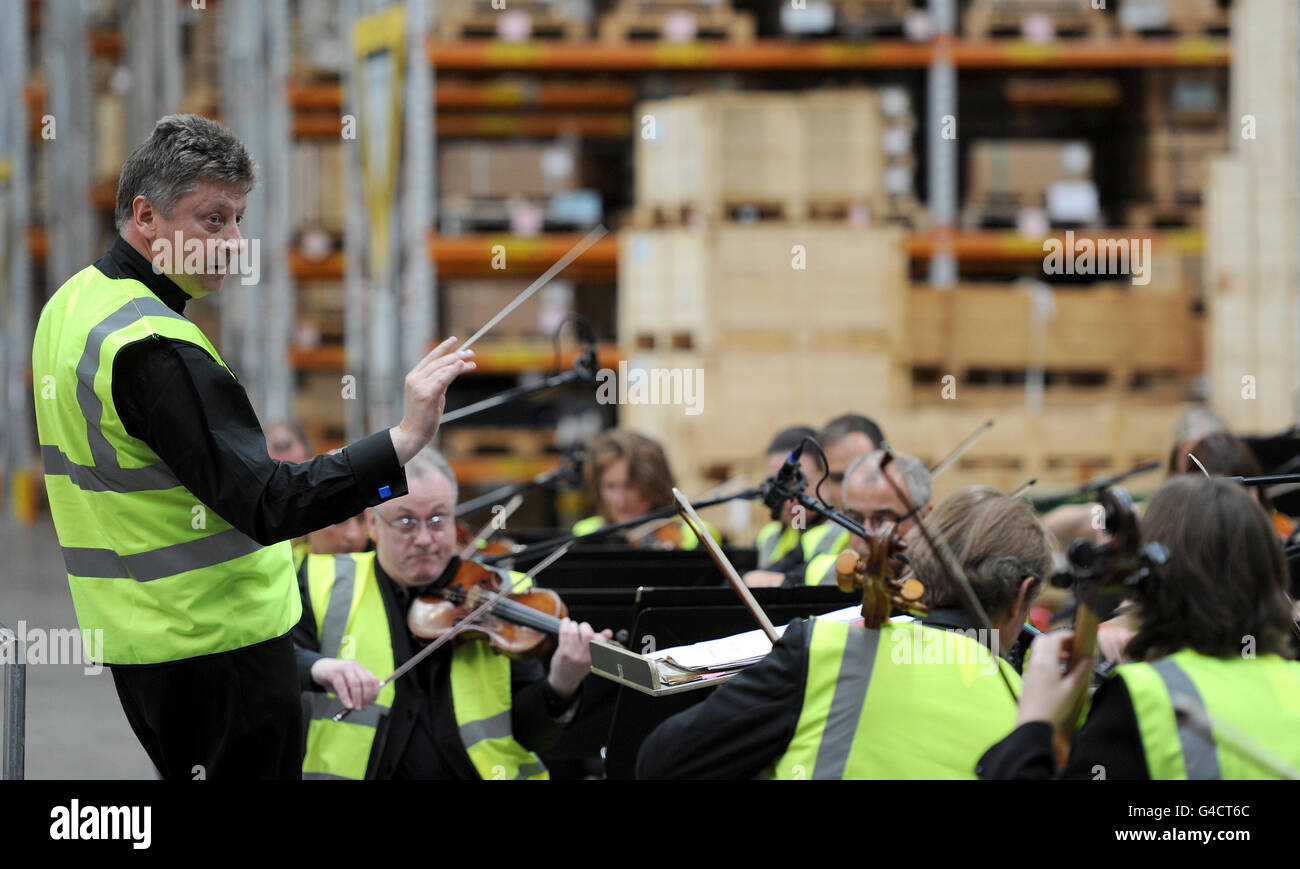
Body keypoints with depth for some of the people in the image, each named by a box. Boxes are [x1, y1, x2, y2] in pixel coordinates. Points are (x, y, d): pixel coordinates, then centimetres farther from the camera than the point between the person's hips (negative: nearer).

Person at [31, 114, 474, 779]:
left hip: (133, 629, 10)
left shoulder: (70, 305, 9)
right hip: (217, 643, -10)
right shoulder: (154, 348, -24)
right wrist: (403, 440, -37)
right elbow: (267, 506, -30)